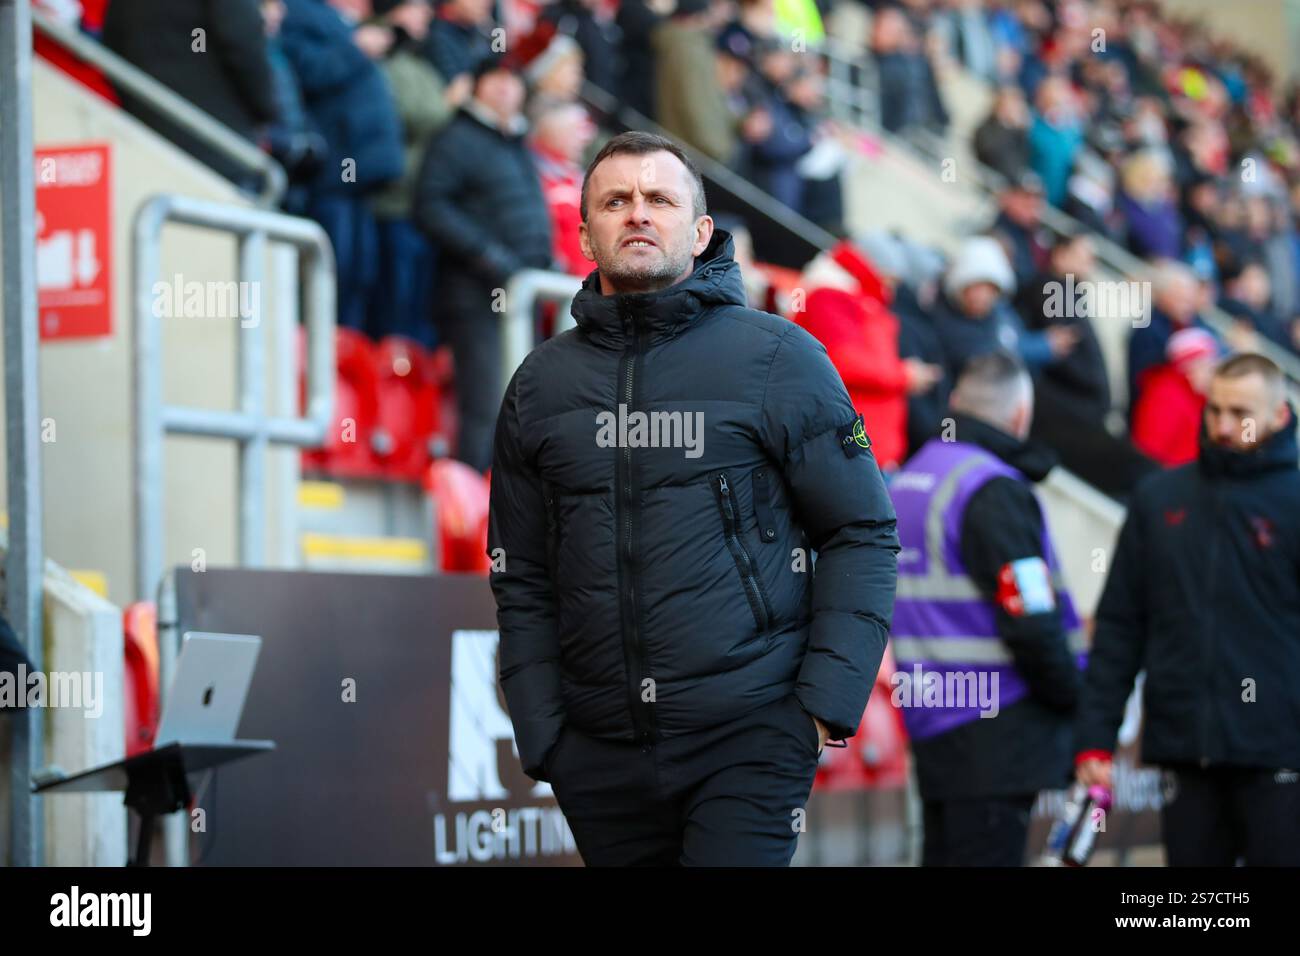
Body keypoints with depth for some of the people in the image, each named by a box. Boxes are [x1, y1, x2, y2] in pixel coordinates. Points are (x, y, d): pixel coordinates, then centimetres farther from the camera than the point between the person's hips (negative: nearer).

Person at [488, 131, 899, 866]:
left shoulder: (779, 358, 0)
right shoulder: (542, 384, 10)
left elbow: (862, 535, -1)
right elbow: (522, 578, 13)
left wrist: (827, 706, -8)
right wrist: (542, 737, 6)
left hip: (748, 736, -3)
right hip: (599, 751, 4)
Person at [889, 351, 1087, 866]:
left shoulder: (905, 481, 15)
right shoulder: (994, 491, -15)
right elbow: (1030, 621, -19)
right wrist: (1075, 694, -5)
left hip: (932, 726, 9)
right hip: (995, 739, -9)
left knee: (945, 853, 14)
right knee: (987, 854, -7)